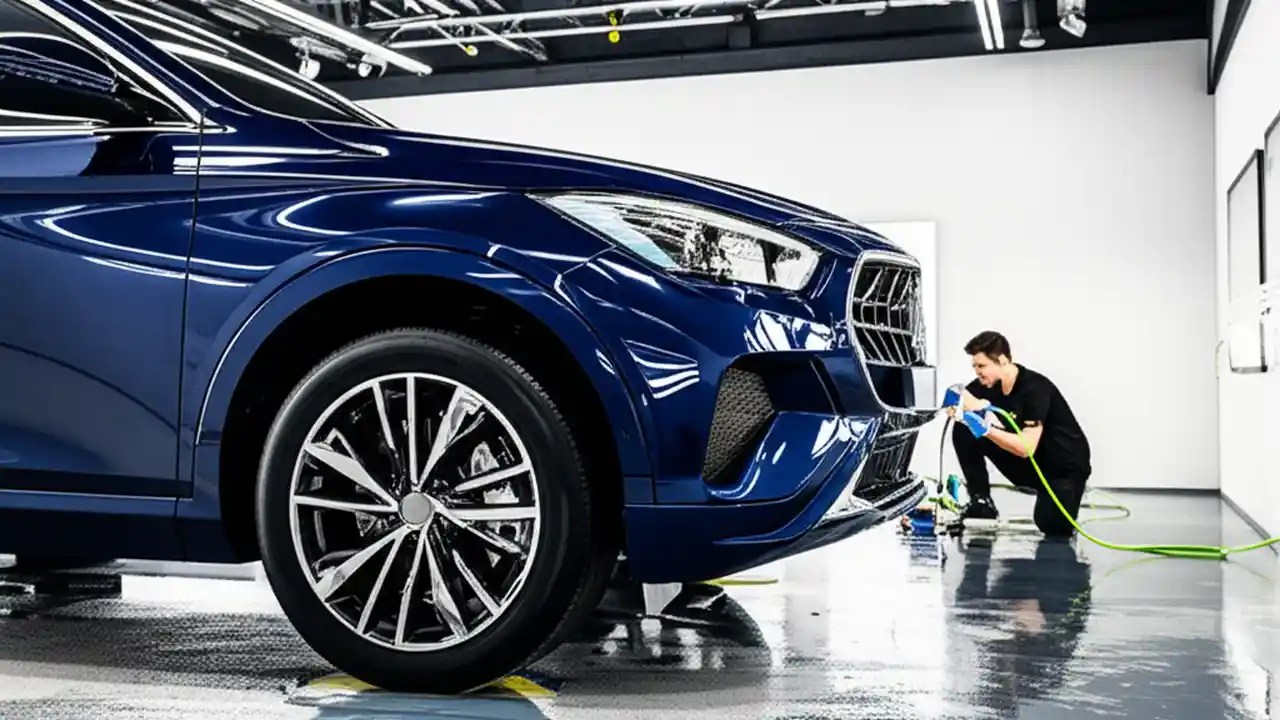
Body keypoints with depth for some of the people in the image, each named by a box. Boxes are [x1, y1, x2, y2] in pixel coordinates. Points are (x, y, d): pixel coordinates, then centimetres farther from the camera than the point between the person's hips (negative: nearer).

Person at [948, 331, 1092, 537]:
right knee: (964, 432, -11)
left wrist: (985, 429, -41)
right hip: (1027, 465, 6)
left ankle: (1065, 501, 7)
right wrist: (957, 410, -24)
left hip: (1065, 467, -6)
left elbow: (1026, 448, -33)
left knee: (1053, 526, -30)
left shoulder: (1035, 388, -28)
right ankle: (982, 502, -2)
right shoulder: (988, 383, -7)